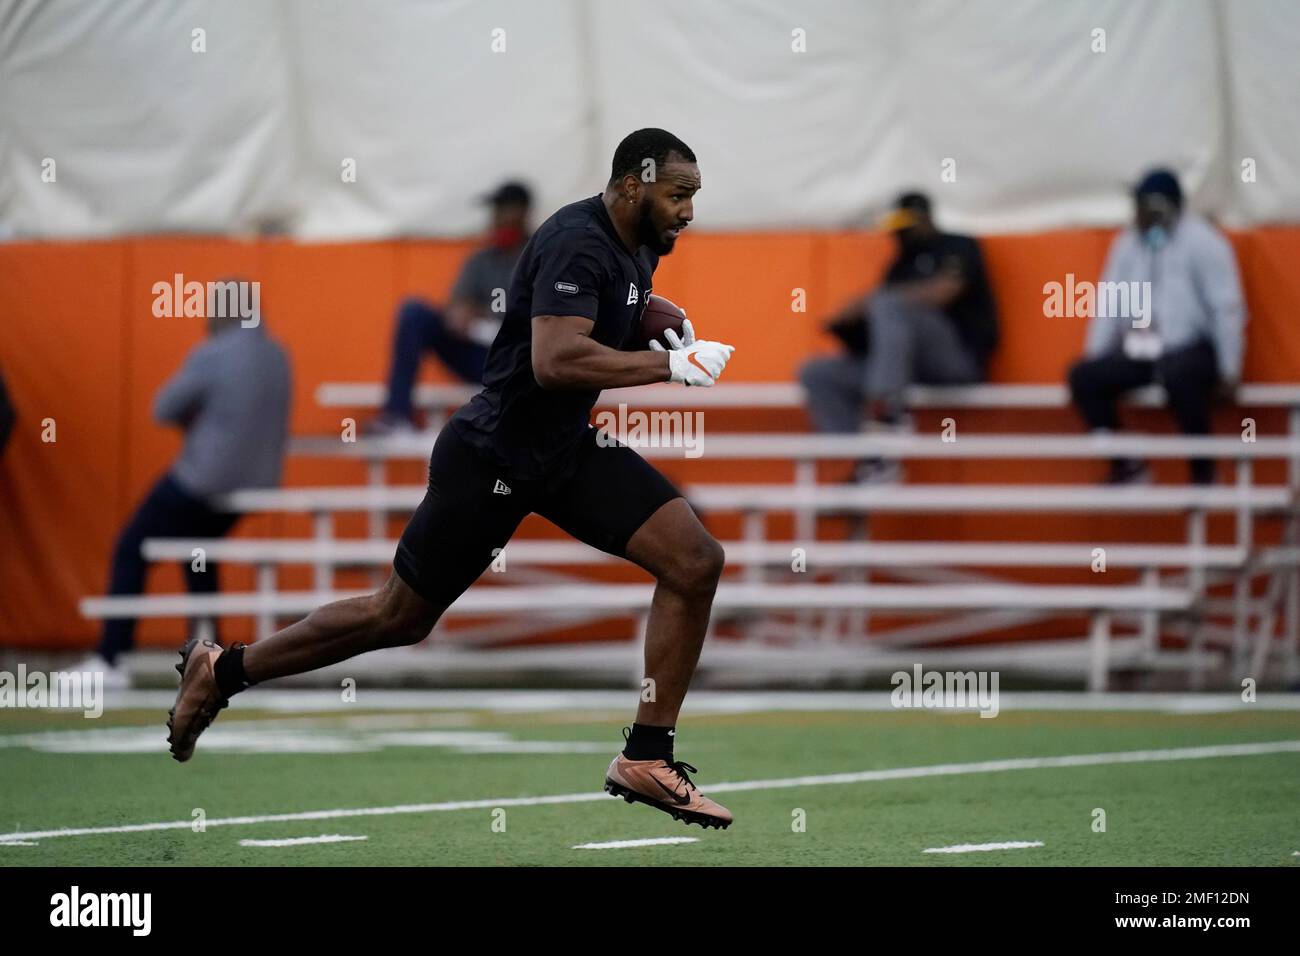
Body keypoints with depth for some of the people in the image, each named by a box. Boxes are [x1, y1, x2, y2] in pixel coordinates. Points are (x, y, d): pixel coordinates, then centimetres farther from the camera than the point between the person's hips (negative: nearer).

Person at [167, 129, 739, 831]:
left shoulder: (636, 246, 5)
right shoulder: (578, 242, -23)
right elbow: (555, 361, -38)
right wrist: (673, 365, -33)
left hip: (569, 451, 8)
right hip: (493, 457, -8)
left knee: (696, 561, -9)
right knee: (398, 617, 6)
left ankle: (646, 759, -4)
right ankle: (220, 672, 25)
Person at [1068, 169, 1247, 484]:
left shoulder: (1201, 242, -6)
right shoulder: (1127, 244, 10)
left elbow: (1227, 309, -9)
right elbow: (1109, 303, 11)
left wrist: (1229, 368, -15)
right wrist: (1094, 356, 1)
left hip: (1192, 349, -6)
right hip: (1139, 351, 6)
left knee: (1179, 377, -39)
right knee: (1083, 376, -14)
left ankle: (1203, 473, -24)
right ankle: (1126, 465, -3)